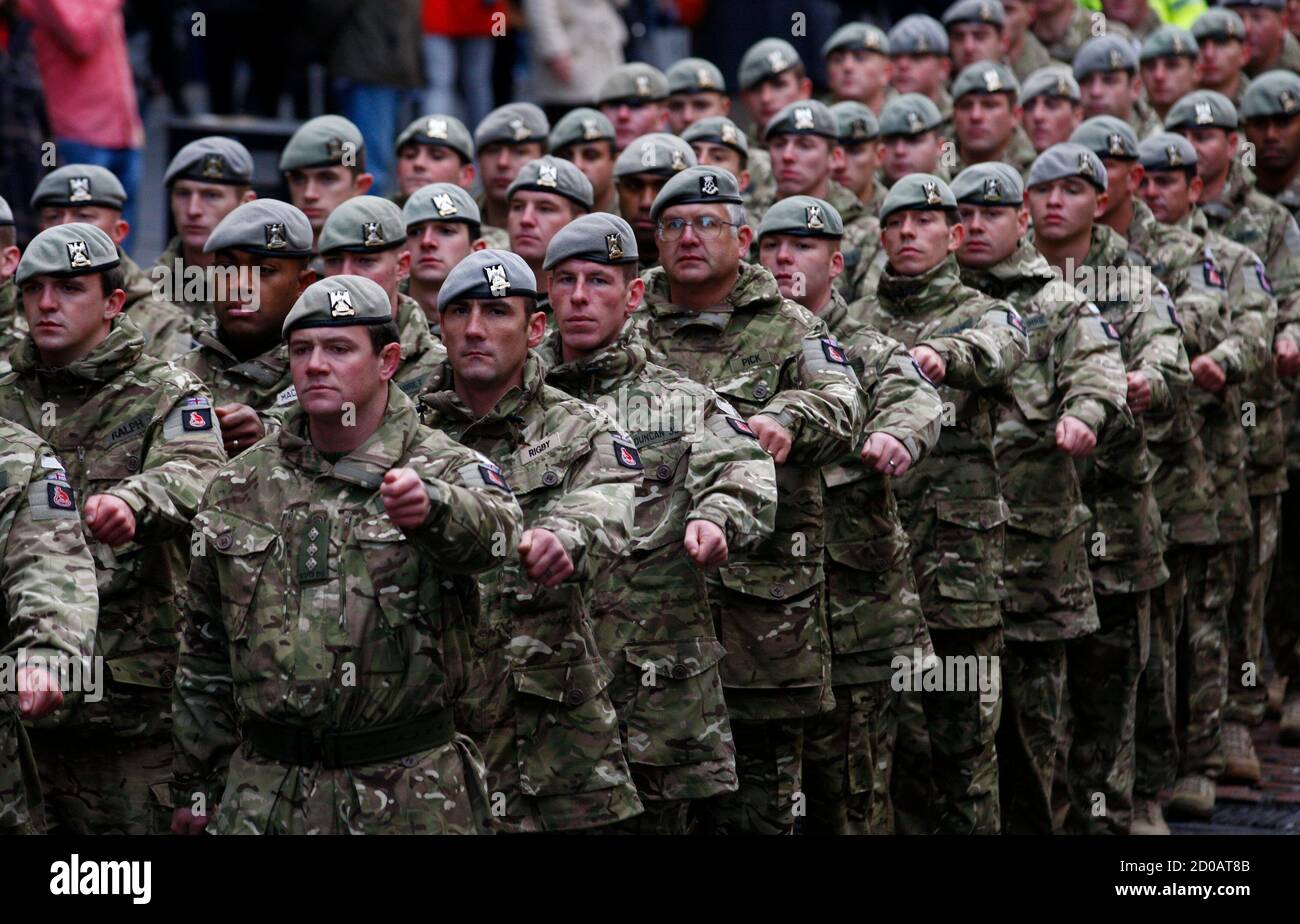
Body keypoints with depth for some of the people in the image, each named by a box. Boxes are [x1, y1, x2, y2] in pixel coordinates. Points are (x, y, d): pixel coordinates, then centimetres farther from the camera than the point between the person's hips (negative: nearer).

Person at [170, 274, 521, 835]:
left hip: (411, 799, -3)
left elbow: (488, 529, -29)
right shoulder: (238, 489, 9)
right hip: (262, 793, 3)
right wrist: (193, 787, 16)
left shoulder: (445, 470, -3)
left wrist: (429, 506, -51)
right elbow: (206, 652, 16)